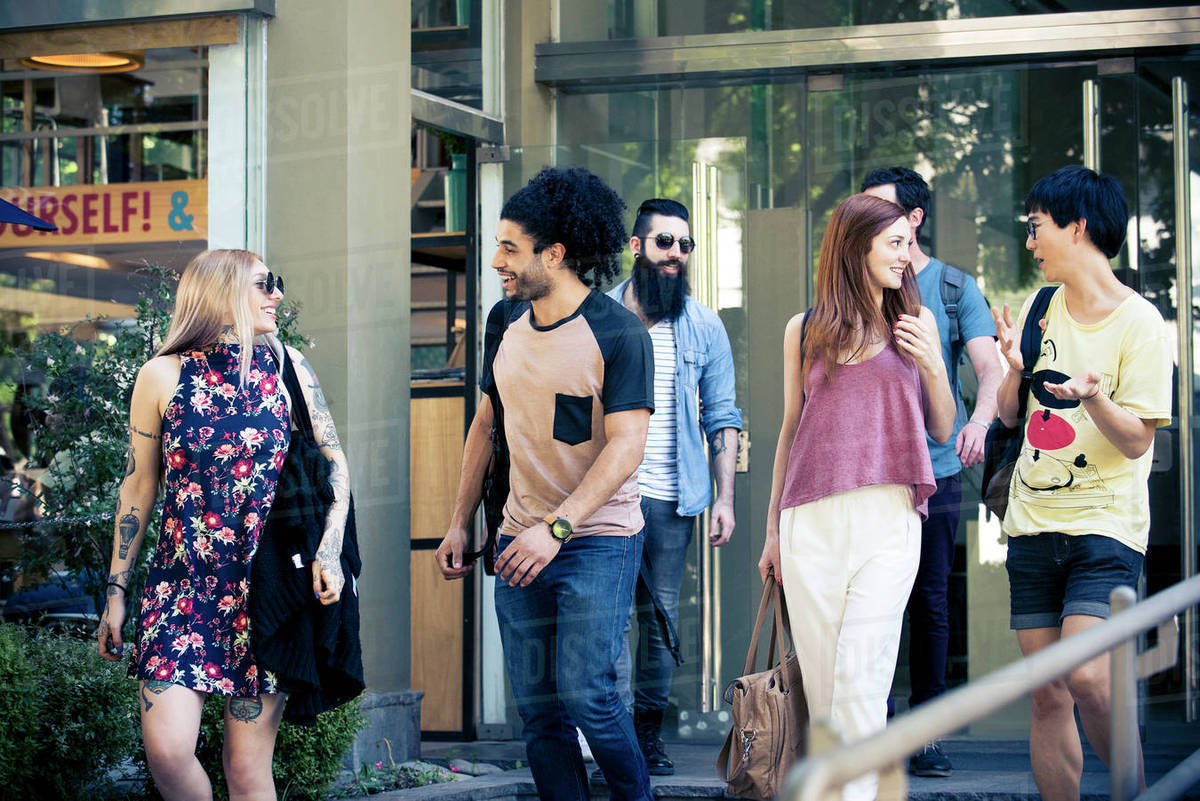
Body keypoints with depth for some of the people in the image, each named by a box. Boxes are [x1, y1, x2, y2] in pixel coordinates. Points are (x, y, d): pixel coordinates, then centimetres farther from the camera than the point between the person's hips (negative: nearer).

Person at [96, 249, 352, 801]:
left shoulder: (288, 371, 5)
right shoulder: (163, 376, 2)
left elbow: (334, 462, 10)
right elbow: (138, 486, 8)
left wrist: (329, 553, -4)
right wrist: (117, 589, 9)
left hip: (268, 585, 1)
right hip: (181, 583, -1)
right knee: (166, 748, -16)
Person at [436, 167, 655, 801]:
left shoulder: (618, 333, -12)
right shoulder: (505, 321, 8)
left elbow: (626, 448, -17)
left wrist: (557, 528, -25)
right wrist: (459, 523, 14)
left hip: (599, 537, -6)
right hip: (521, 537, 6)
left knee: (584, 693, -13)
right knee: (537, 707, 4)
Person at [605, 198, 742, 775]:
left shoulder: (704, 327, 8)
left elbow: (721, 418, 8)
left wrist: (724, 497, 1)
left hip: (673, 497, 1)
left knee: (661, 616, 5)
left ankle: (649, 729, 16)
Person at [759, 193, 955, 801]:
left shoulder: (917, 323, 11)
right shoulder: (804, 330, 11)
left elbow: (943, 431, 15)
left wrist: (932, 368, -3)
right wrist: (773, 528, 19)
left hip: (888, 516, -1)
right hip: (811, 519, 1)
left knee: (860, 674, -12)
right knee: (819, 677, 1)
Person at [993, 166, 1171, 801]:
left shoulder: (1138, 322, -9)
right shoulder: (1042, 308, 9)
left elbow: (1137, 442, -11)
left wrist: (1091, 396, -29)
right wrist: (1016, 367, -6)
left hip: (1105, 525, -6)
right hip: (1032, 523, 6)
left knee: (1086, 678, -20)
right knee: (1048, 696, 4)